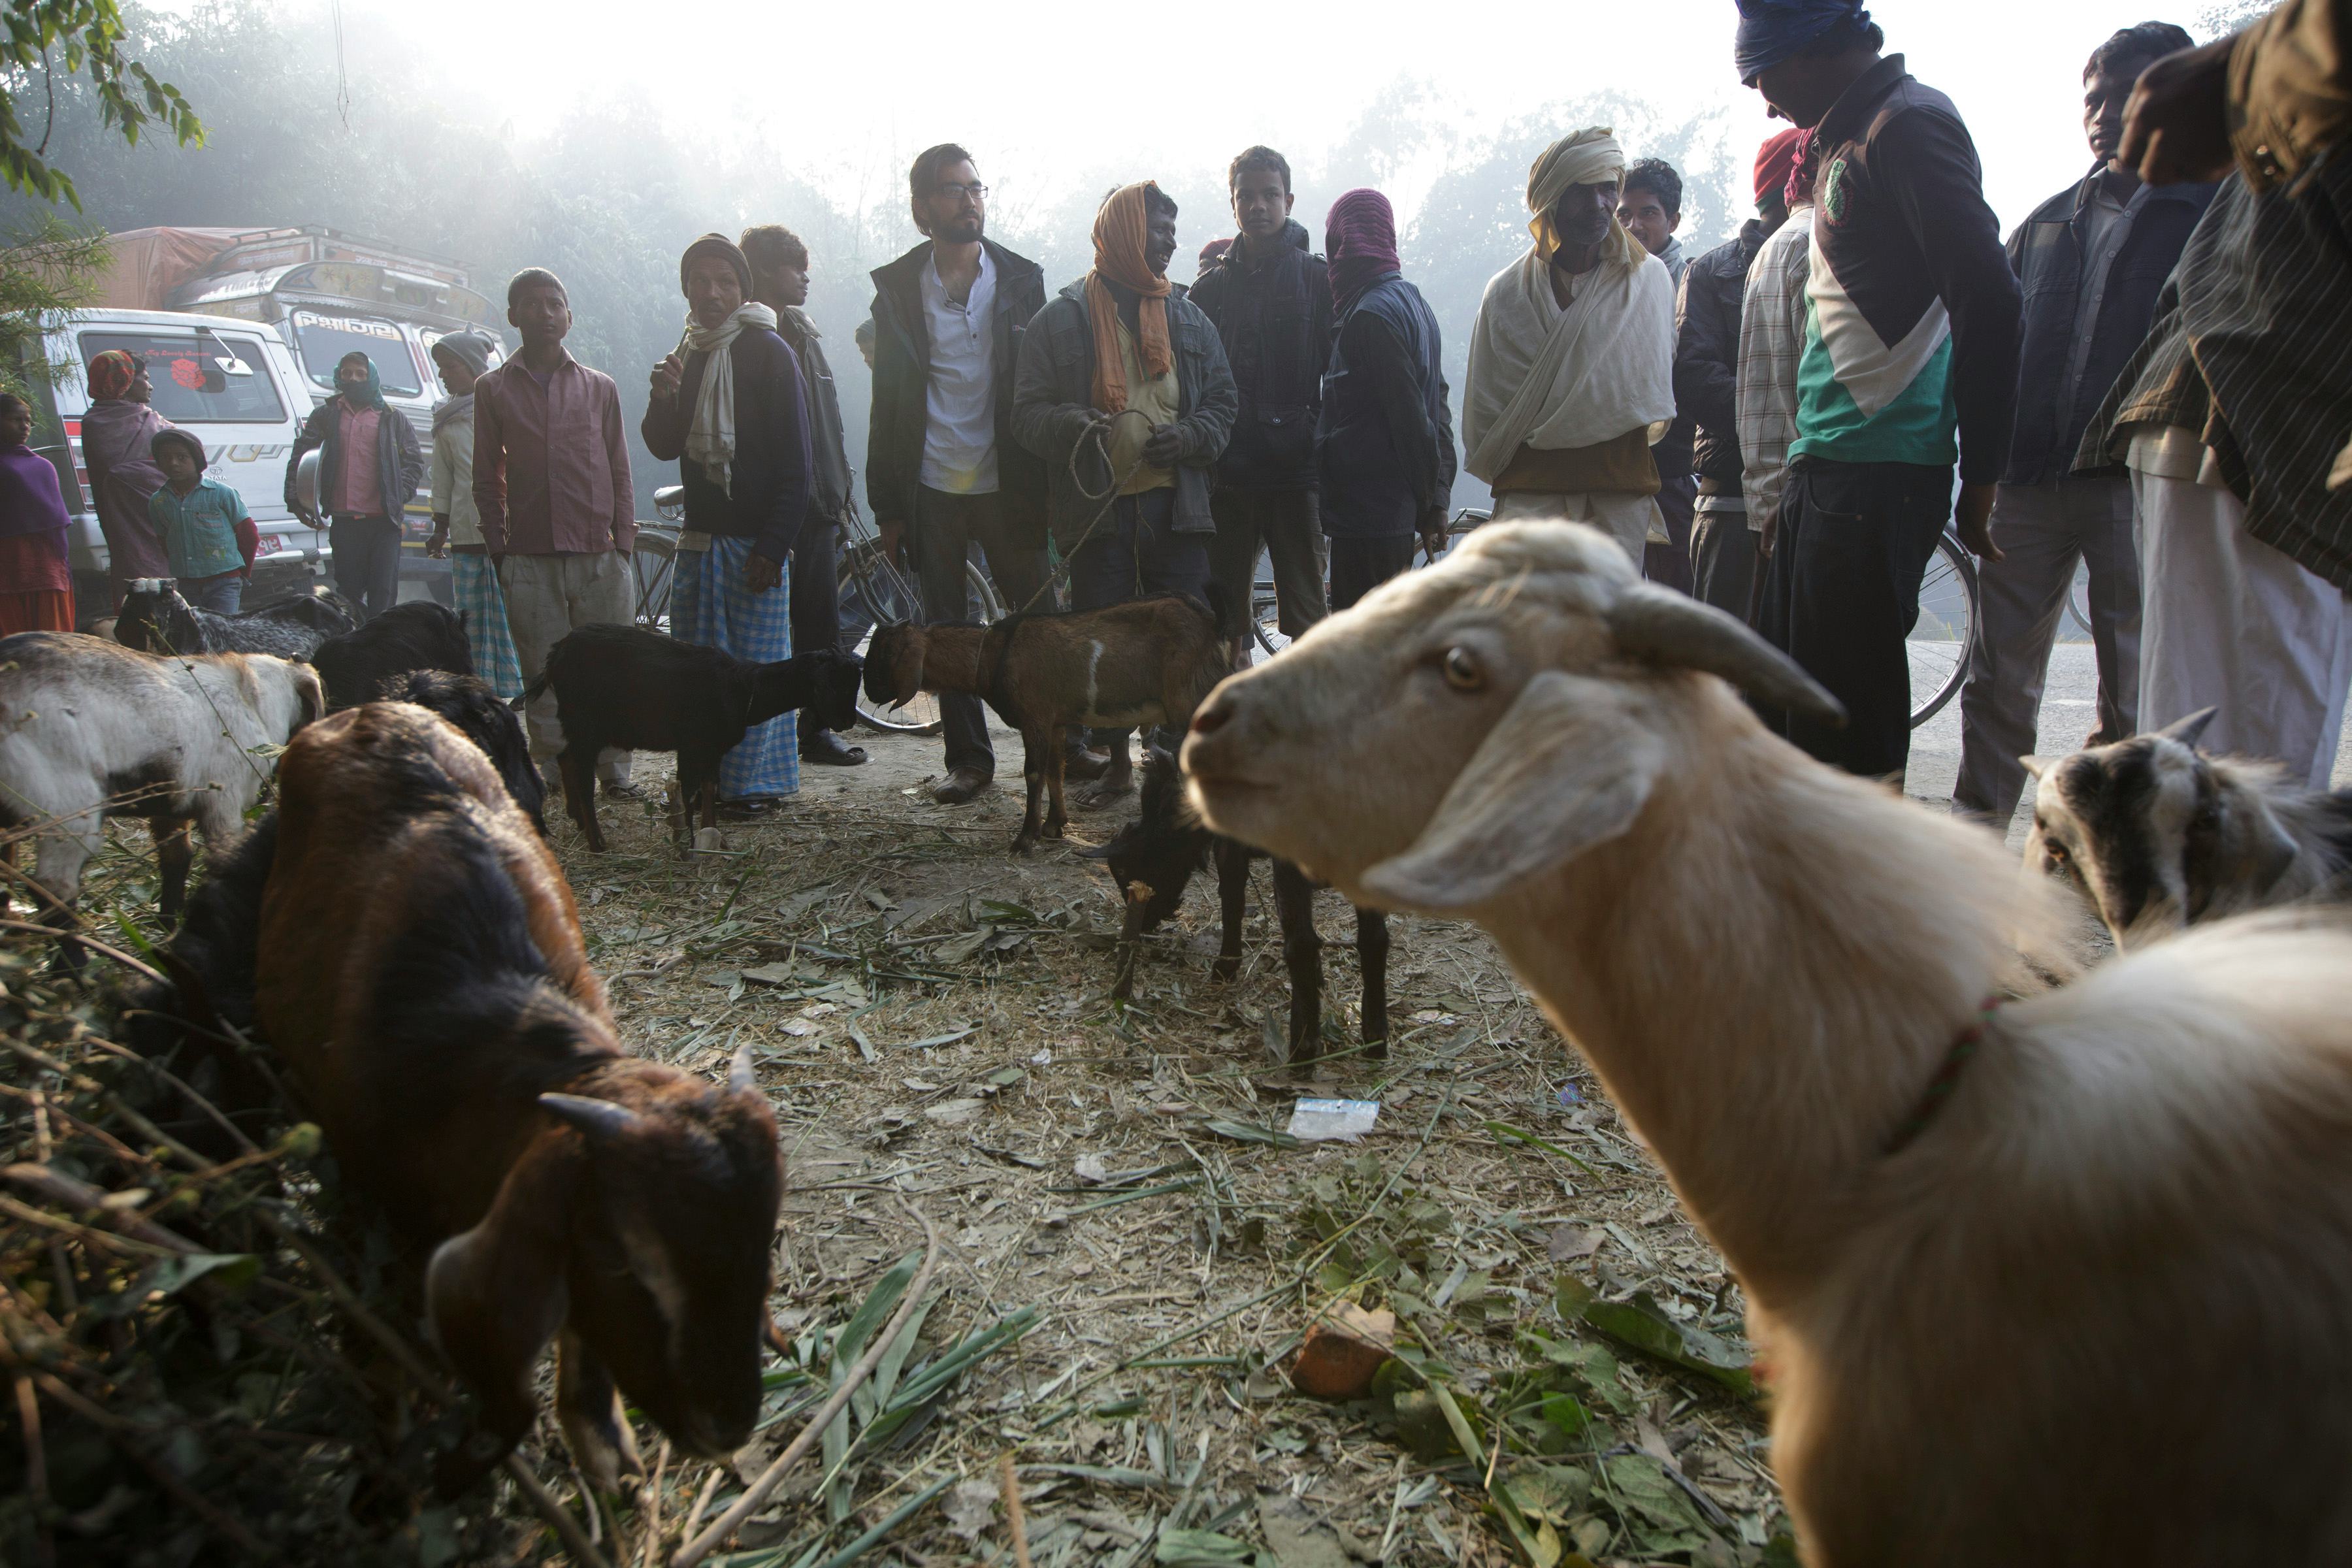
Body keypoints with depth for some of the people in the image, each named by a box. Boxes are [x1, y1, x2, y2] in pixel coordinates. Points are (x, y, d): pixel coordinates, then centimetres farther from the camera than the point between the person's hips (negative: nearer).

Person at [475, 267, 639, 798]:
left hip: (600, 555, 0)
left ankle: (613, 769, 8)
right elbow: (487, 479, 10)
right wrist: (499, 550, 3)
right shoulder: (493, 389, 10)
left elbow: (620, 472, 11)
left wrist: (623, 544, 3)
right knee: (544, 674, 1)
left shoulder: (599, 387, 11)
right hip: (530, 560, 0)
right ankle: (556, 771, 9)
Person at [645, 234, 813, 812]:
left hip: (755, 540, -6)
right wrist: (665, 399, -7)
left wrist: (774, 543, -16)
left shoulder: (769, 352, -4)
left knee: (758, 662, -5)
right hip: (701, 538, 6)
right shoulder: (689, 354, 15)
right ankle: (709, 778, 13)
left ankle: (757, 782, 2)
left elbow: (794, 460, -10)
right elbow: (664, 447, 14)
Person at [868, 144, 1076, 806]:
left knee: (1038, 619, 3)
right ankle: (968, 758, 16)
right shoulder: (897, 289, 3)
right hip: (931, 489, 0)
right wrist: (887, 506, 0)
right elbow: (888, 400, 4)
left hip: (1006, 485, 0)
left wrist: (1046, 486, -2)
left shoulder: (1020, 279, 5)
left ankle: (1064, 742, 16)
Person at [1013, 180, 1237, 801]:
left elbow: (1223, 401, 14)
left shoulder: (1188, 317, 13)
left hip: (1175, 506, 2)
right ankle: (1117, 762, 17)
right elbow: (1028, 410, 1)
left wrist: (1188, 436, -7)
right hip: (1097, 509, -2)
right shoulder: (1061, 318, 3)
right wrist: (1072, 424, -20)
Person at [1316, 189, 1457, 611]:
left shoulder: (1371, 314, -14)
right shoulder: (1413, 302, 16)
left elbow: (1410, 416, -17)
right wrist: (1436, 501, 14)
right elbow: (1437, 413, 16)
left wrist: (1430, 500, -9)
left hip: (1367, 511, -10)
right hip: (1397, 510, 10)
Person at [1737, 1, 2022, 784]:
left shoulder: (1910, 124, -9)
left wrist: (1979, 478, -15)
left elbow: (1986, 298, -16)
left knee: (1848, 725, -7)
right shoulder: (1849, 140, 20)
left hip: (1880, 475, -10)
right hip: (1827, 468, 10)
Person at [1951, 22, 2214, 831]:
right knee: (1997, 680, 3)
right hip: (2028, 482, 4)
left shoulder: (2215, 211, 7)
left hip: (2137, 481, -4)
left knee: (2132, 694, -1)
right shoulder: (2049, 221, 20)